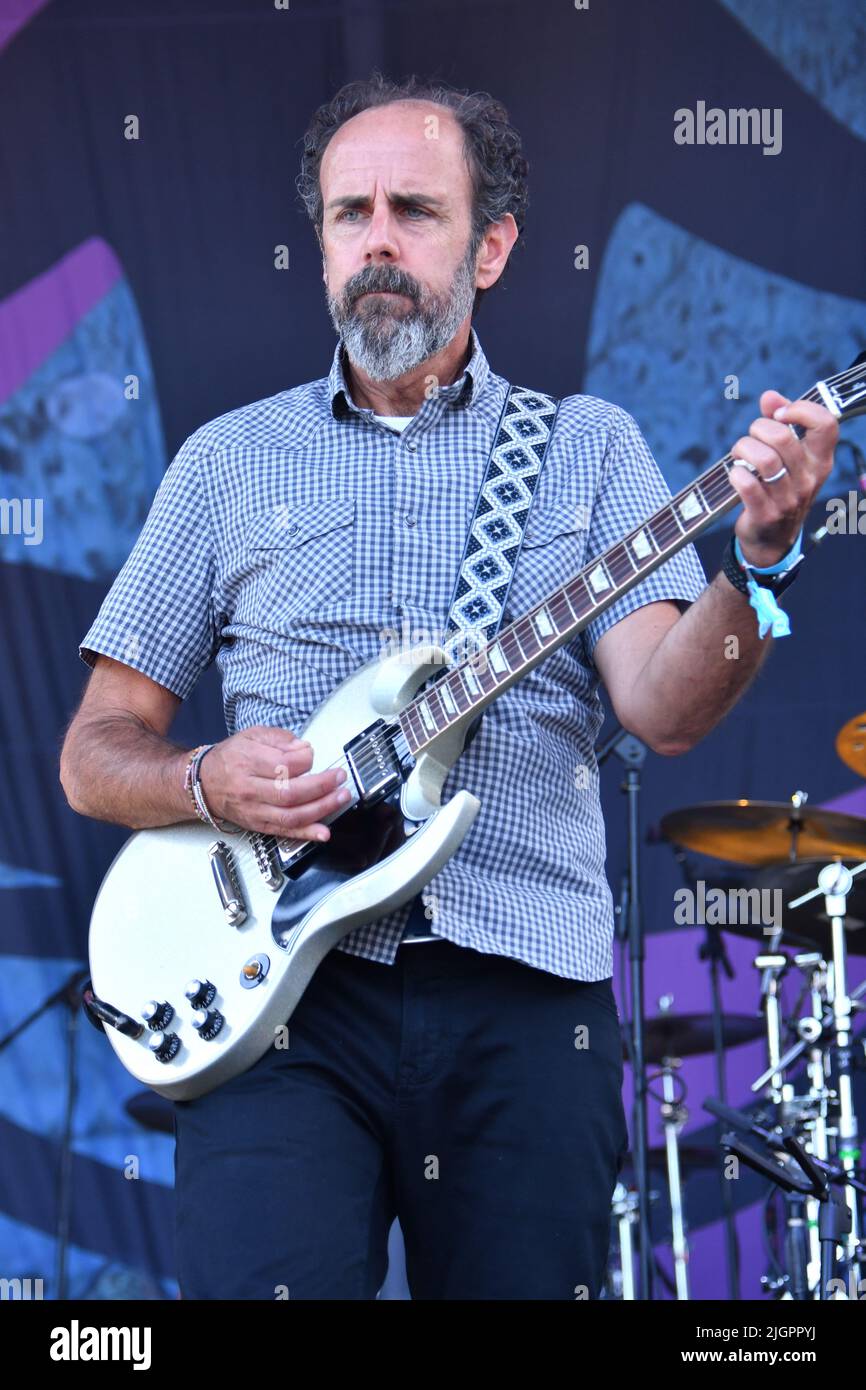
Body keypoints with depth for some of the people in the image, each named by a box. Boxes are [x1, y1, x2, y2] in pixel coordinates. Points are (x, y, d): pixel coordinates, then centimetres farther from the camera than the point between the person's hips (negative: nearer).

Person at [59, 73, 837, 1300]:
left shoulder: (588, 447, 11)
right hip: (287, 989, 0)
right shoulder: (230, 461, 12)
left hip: (525, 1000, 1)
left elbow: (663, 711, -4)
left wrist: (759, 554, -22)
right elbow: (96, 752, 12)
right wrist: (210, 782, -10)